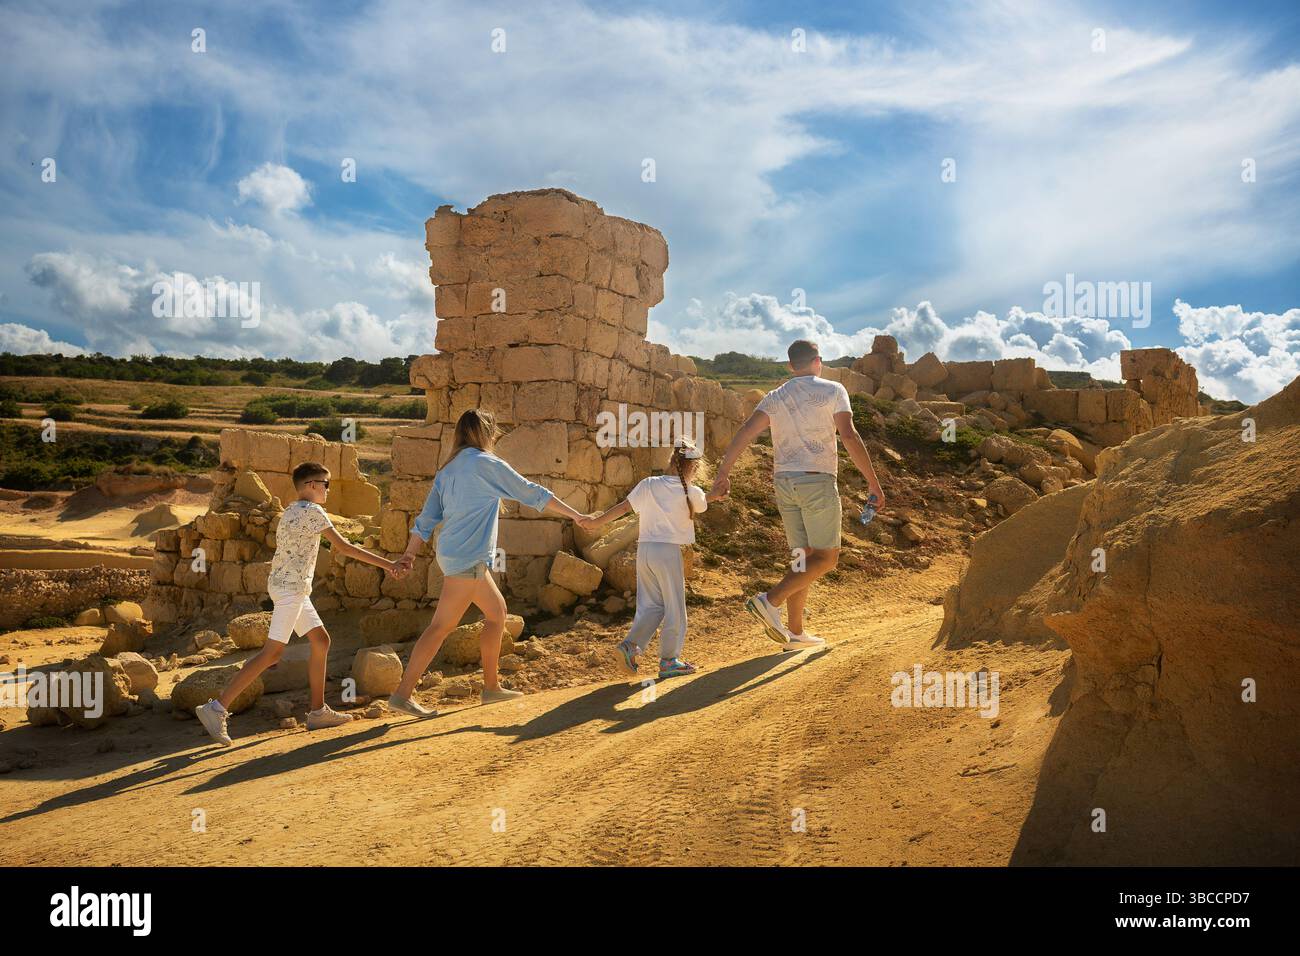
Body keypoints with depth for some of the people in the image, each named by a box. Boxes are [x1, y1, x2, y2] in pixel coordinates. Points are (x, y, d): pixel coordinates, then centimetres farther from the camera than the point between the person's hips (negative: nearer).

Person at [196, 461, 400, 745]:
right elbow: (345, 547, -13)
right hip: (291, 587, -10)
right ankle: (217, 709, -13)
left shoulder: (290, 512, 17)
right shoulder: (312, 511, -11)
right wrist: (386, 564, -10)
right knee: (273, 652, -12)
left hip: (292, 588, 10)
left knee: (321, 641, 12)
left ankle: (318, 712, 15)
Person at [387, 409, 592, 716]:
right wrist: (575, 515, 3)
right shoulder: (486, 464, -8)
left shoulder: (448, 470, 14)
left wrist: (410, 554, 18)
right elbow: (533, 494, -4)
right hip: (467, 559, -9)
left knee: (497, 612, 13)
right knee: (441, 626, -4)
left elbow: (427, 517, 14)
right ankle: (402, 694, -1)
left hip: (450, 553, 9)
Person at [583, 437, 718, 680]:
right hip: (668, 550, -4)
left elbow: (623, 507, 2)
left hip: (644, 550, 4)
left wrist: (597, 522, 11)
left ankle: (631, 644, -3)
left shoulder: (648, 484, 6)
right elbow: (702, 504, 22)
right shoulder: (692, 493, 0)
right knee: (674, 607, 8)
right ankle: (668, 661, 11)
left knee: (650, 605, 14)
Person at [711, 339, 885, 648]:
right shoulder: (832, 390, 1)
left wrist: (723, 472, 1)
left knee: (802, 557, 13)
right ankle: (770, 601, -19)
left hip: (784, 483, 6)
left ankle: (795, 633, 13)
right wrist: (873, 481, -7)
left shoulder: (775, 397, 13)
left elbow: (745, 432, 0)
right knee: (826, 558, -1)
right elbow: (849, 437, -10)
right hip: (817, 480, -6)